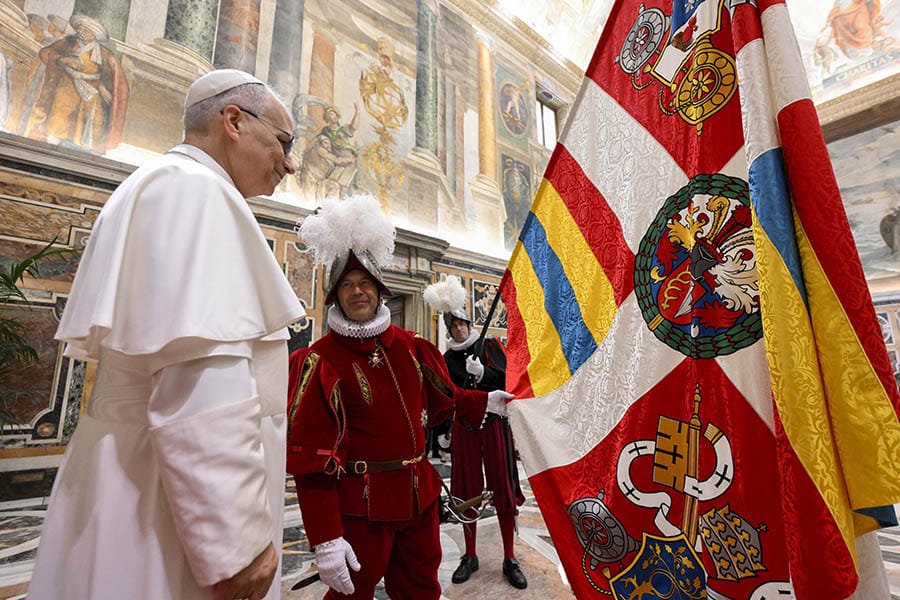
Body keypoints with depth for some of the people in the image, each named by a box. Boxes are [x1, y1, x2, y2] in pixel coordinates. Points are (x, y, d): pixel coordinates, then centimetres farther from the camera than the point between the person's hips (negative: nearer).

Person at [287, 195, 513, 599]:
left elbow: (439, 398, 16)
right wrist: (325, 539, -18)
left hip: (420, 494, 6)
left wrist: (484, 402, 7)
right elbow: (311, 455, -17)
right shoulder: (320, 361, -15)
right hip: (360, 507, -5)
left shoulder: (410, 346, 2)